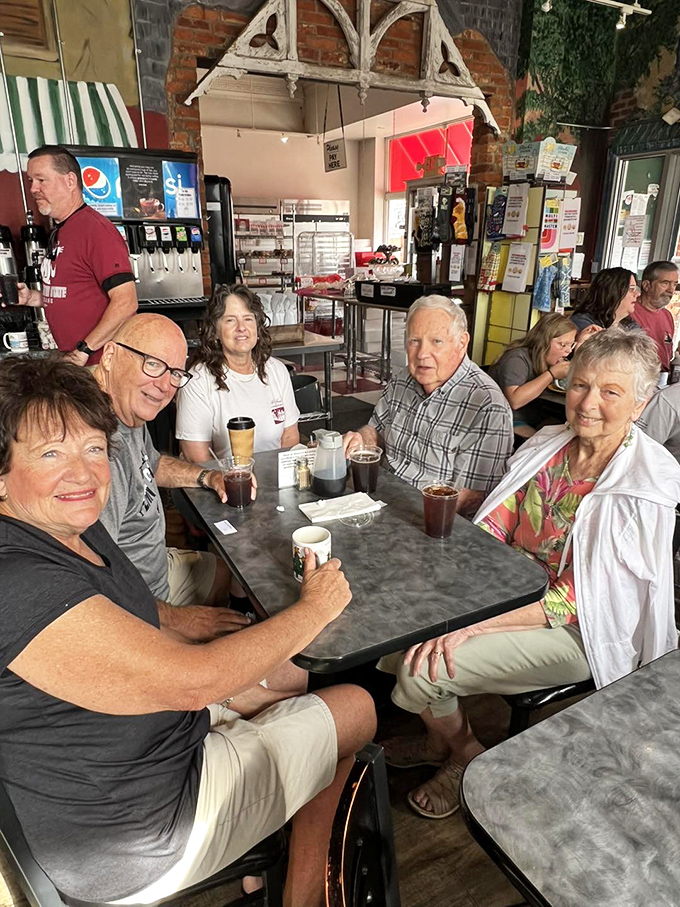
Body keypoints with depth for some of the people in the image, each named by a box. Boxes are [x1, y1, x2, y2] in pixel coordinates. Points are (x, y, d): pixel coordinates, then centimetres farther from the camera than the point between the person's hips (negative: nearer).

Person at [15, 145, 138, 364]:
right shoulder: (59, 232, 16)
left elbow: (125, 302, -22)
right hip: (73, 362, 9)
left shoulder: (95, 228, -14)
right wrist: (31, 297, 8)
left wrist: (83, 350, -21)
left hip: (102, 364, -9)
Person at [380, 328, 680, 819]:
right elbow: (491, 529, -3)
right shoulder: (548, 444, -1)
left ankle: (466, 754, 16)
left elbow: (576, 600, -22)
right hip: (510, 591, 6)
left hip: (578, 632, -6)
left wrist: (472, 627, -28)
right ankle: (442, 737, 23)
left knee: (422, 668, -18)